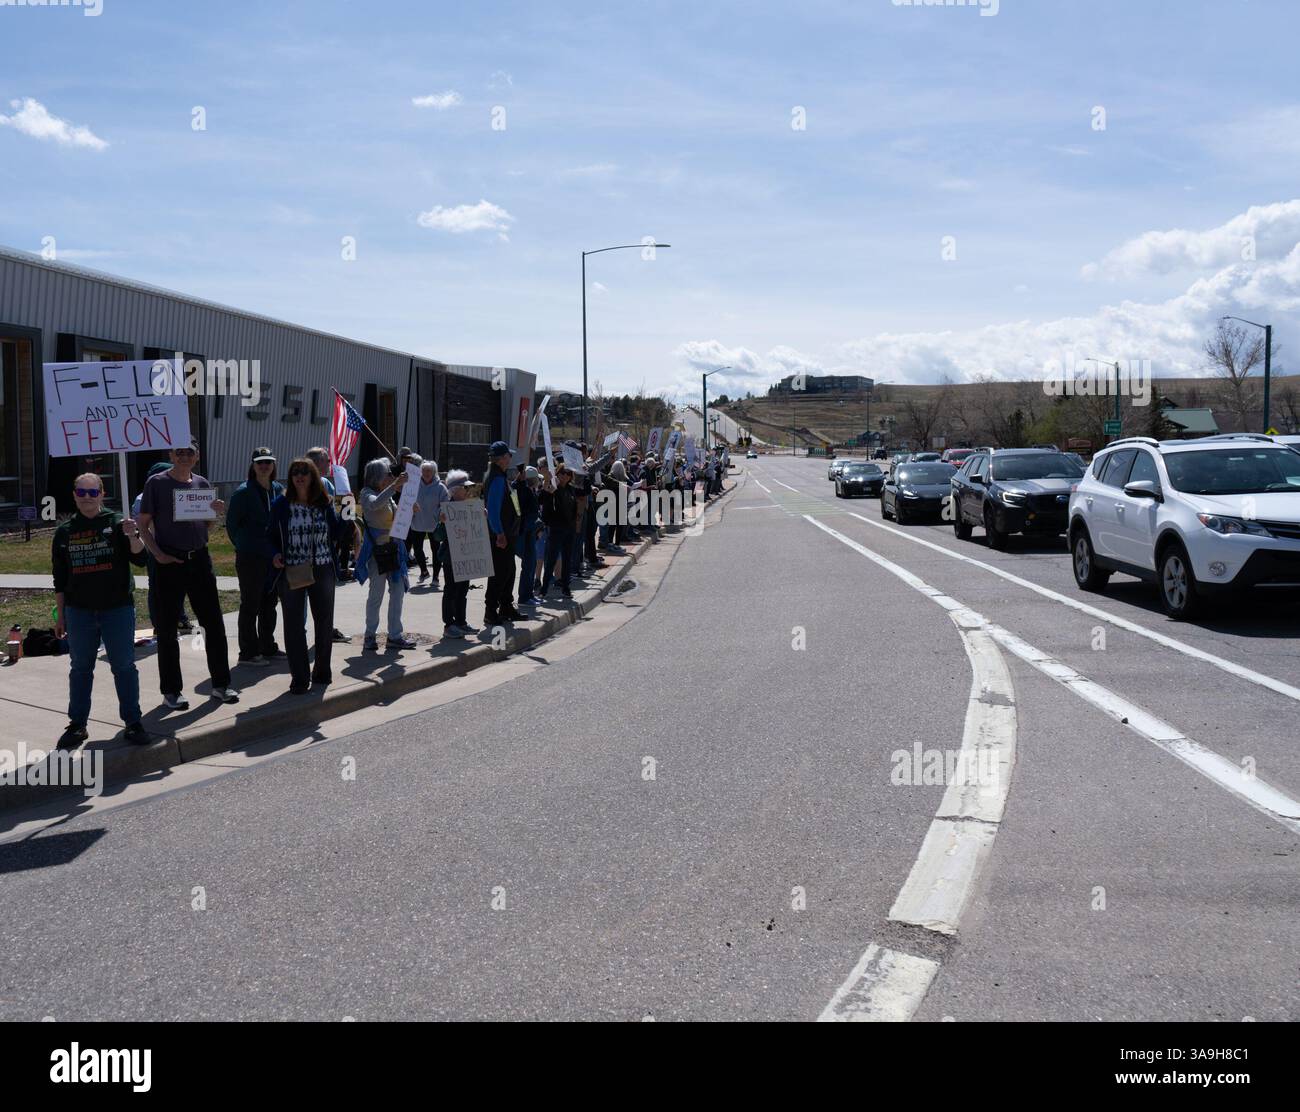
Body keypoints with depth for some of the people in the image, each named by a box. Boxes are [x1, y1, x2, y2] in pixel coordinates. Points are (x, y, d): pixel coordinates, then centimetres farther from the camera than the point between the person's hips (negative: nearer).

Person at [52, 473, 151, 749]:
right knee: (80, 668, 9)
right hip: (79, 611, 2)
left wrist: (132, 537, -24)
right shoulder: (64, 532, 8)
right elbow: (59, 578, 11)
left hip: (118, 609, -2)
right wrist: (60, 614, 10)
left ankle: (133, 722, 10)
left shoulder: (117, 524, 0)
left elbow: (141, 559, -6)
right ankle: (77, 724, 18)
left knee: (124, 666, 2)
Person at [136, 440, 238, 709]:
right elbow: (144, 524, -3)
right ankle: (171, 690, 12)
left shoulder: (202, 484, 10)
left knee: (214, 623, 6)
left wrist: (216, 512, -3)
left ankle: (220, 683, 17)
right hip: (170, 562, -4)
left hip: (200, 558, 4)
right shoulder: (157, 483, -3)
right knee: (167, 628, 3)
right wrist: (158, 554, -15)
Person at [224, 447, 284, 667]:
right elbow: (231, 523, -6)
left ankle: (268, 648, 26)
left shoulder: (278, 490, 8)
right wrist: (243, 546, 1)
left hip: (273, 556, 6)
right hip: (250, 557, -6)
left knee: (269, 603, 14)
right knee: (250, 605, 0)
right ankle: (248, 653, 7)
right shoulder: (244, 492, -10)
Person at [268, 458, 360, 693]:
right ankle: (299, 679, 8)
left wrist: (349, 523, -11)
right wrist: (275, 555, -11)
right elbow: (271, 536, 6)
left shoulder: (325, 504, 5)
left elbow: (336, 533, 7)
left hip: (322, 570, 2)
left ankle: (322, 671, 27)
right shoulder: (281, 505, 1)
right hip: (291, 573, -2)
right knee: (294, 625, 0)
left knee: (325, 623, 10)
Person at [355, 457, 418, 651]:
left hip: (393, 547, 7)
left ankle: (395, 635, 13)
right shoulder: (367, 493, -8)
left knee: (398, 592, 6)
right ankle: (370, 637, 9)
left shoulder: (388, 494, 12)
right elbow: (375, 504, -32)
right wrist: (394, 486, -36)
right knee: (376, 594, -2)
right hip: (377, 549, -7)